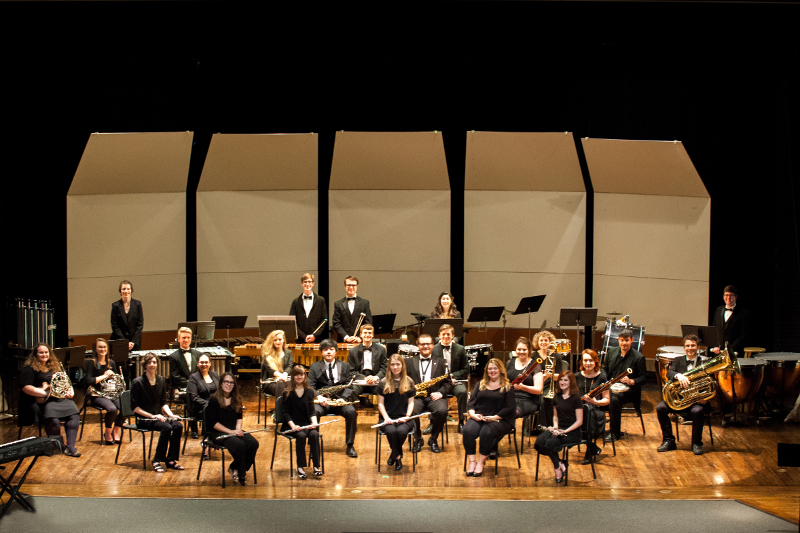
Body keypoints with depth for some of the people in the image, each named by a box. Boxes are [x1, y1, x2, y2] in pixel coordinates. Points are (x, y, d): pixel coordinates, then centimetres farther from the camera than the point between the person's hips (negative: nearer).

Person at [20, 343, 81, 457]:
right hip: (42, 400, -6)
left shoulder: (55, 366, 22)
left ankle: (70, 447, -24)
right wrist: (46, 393, -19)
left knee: (74, 414, -23)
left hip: (61, 397, 6)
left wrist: (70, 391, 5)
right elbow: (26, 388, -11)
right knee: (53, 418, -35)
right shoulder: (29, 368, 1)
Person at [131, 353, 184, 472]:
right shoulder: (137, 382, -8)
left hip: (158, 416, 6)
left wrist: (171, 414, -6)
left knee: (178, 426, -23)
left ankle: (171, 459, -14)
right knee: (166, 427, -31)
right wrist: (152, 416, -18)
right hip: (143, 419, -6)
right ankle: (157, 460, -21)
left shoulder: (161, 380, 9)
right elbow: (135, 407, -10)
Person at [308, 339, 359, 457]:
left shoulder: (345, 366, 14)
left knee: (351, 411, -30)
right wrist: (318, 396, -20)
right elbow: (310, 387, 1)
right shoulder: (315, 367, 12)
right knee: (314, 411, -34)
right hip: (322, 401, -1)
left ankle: (350, 446, -19)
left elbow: (349, 386, 5)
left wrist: (343, 398, -15)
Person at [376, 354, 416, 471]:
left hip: (403, 418, 0)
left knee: (401, 431, -34)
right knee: (391, 431, -35)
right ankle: (398, 457, -11)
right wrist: (386, 417, -11)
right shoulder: (384, 382, 5)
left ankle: (394, 454, -4)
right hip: (387, 418, 0)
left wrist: (407, 416, -9)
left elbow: (411, 402, 8)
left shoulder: (409, 382, 7)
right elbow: (380, 403, 5)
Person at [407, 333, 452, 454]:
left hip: (434, 396, 0)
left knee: (442, 411, -33)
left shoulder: (440, 362, 18)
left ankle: (433, 439, -7)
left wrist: (440, 393, -8)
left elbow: (448, 382, 11)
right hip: (416, 397, 0)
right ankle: (418, 438, -6)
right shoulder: (410, 362, 18)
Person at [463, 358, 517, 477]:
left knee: (487, 432, -36)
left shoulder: (507, 387, 6)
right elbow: (471, 402, 13)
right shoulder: (481, 385, 20)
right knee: (468, 430, -30)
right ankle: (471, 462, -22)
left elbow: (509, 408, -5)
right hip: (478, 418, 4)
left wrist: (495, 417, -17)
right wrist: (472, 414, -9)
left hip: (500, 419, -4)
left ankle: (481, 463, -22)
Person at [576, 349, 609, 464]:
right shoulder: (577, 377, 12)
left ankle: (589, 452, -14)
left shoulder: (601, 377, 2)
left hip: (596, 410, -2)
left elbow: (607, 400, 2)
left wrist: (595, 402, -17)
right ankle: (593, 447, -10)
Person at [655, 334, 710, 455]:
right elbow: (669, 372, -7)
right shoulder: (678, 360, 13)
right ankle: (669, 441, -10)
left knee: (697, 411, -36)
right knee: (660, 407, -23)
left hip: (697, 400, -3)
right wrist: (679, 376, -31)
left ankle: (696, 443, -14)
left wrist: (705, 398, -22)